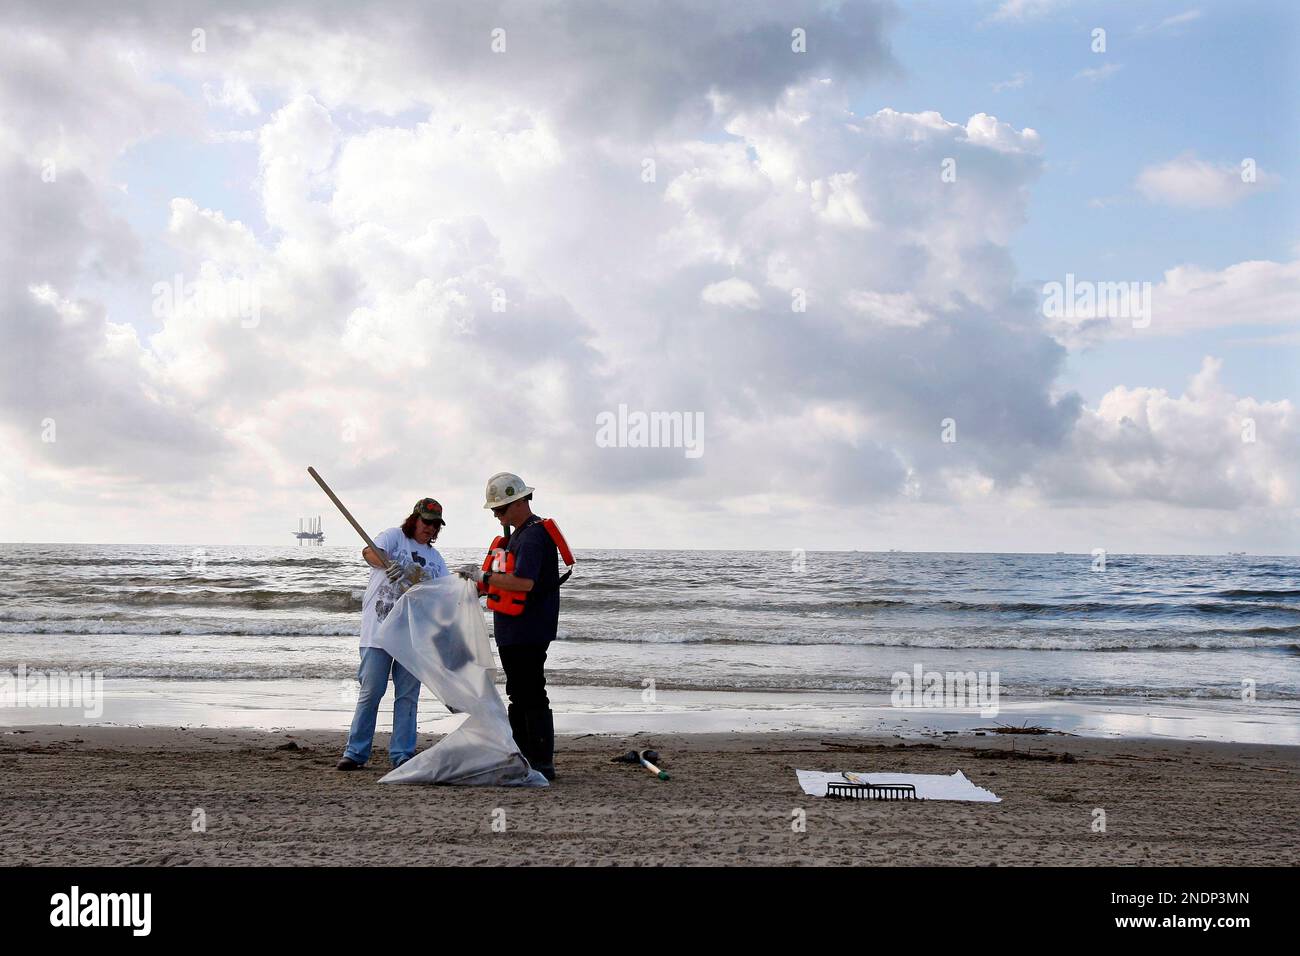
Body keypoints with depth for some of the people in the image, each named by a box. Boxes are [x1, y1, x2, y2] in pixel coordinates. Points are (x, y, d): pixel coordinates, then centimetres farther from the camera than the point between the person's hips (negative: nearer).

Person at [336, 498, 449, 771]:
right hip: (379, 629, -5)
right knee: (371, 692, -3)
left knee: (408, 695, 6)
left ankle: (402, 754, 11)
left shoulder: (435, 558, 19)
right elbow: (370, 552, -16)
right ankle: (355, 752, 5)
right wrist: (387, 564, -38)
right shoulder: (395, 536, 3)